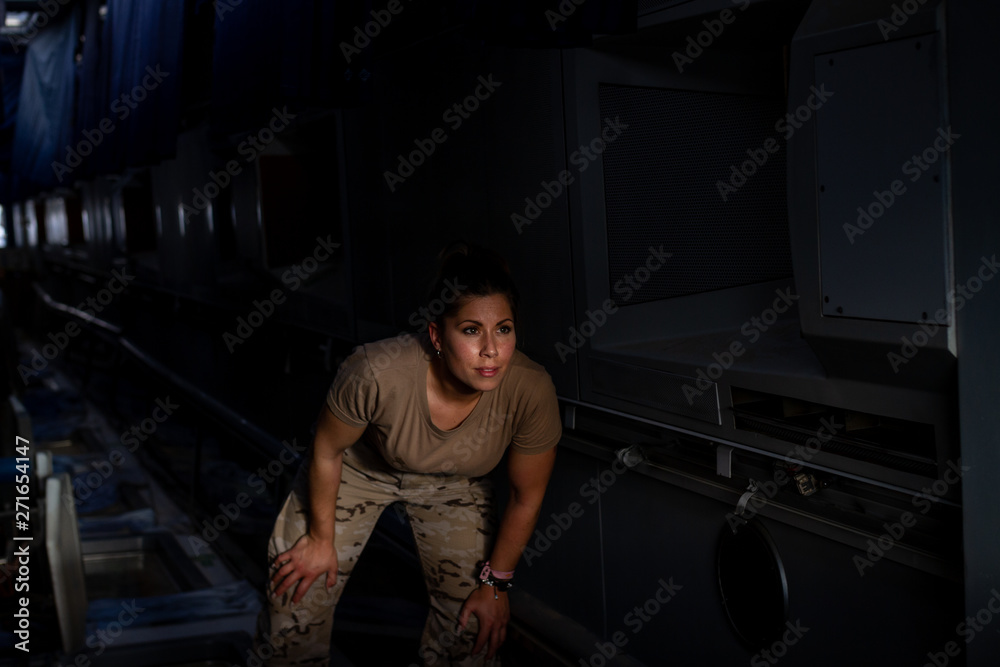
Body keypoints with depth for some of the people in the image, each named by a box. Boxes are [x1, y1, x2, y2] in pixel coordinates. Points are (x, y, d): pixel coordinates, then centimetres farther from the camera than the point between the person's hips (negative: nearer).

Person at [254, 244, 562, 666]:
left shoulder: (531, 393, -35)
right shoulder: (376, 373, -41)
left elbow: (527, 498, -16)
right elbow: (327, 450, -19)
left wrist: (496, 584, -5)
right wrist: (322, 538, -5)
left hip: (453, 484, 2)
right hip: (361, 466, -1)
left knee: (475, 625, 1)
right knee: (298, 592, 0)